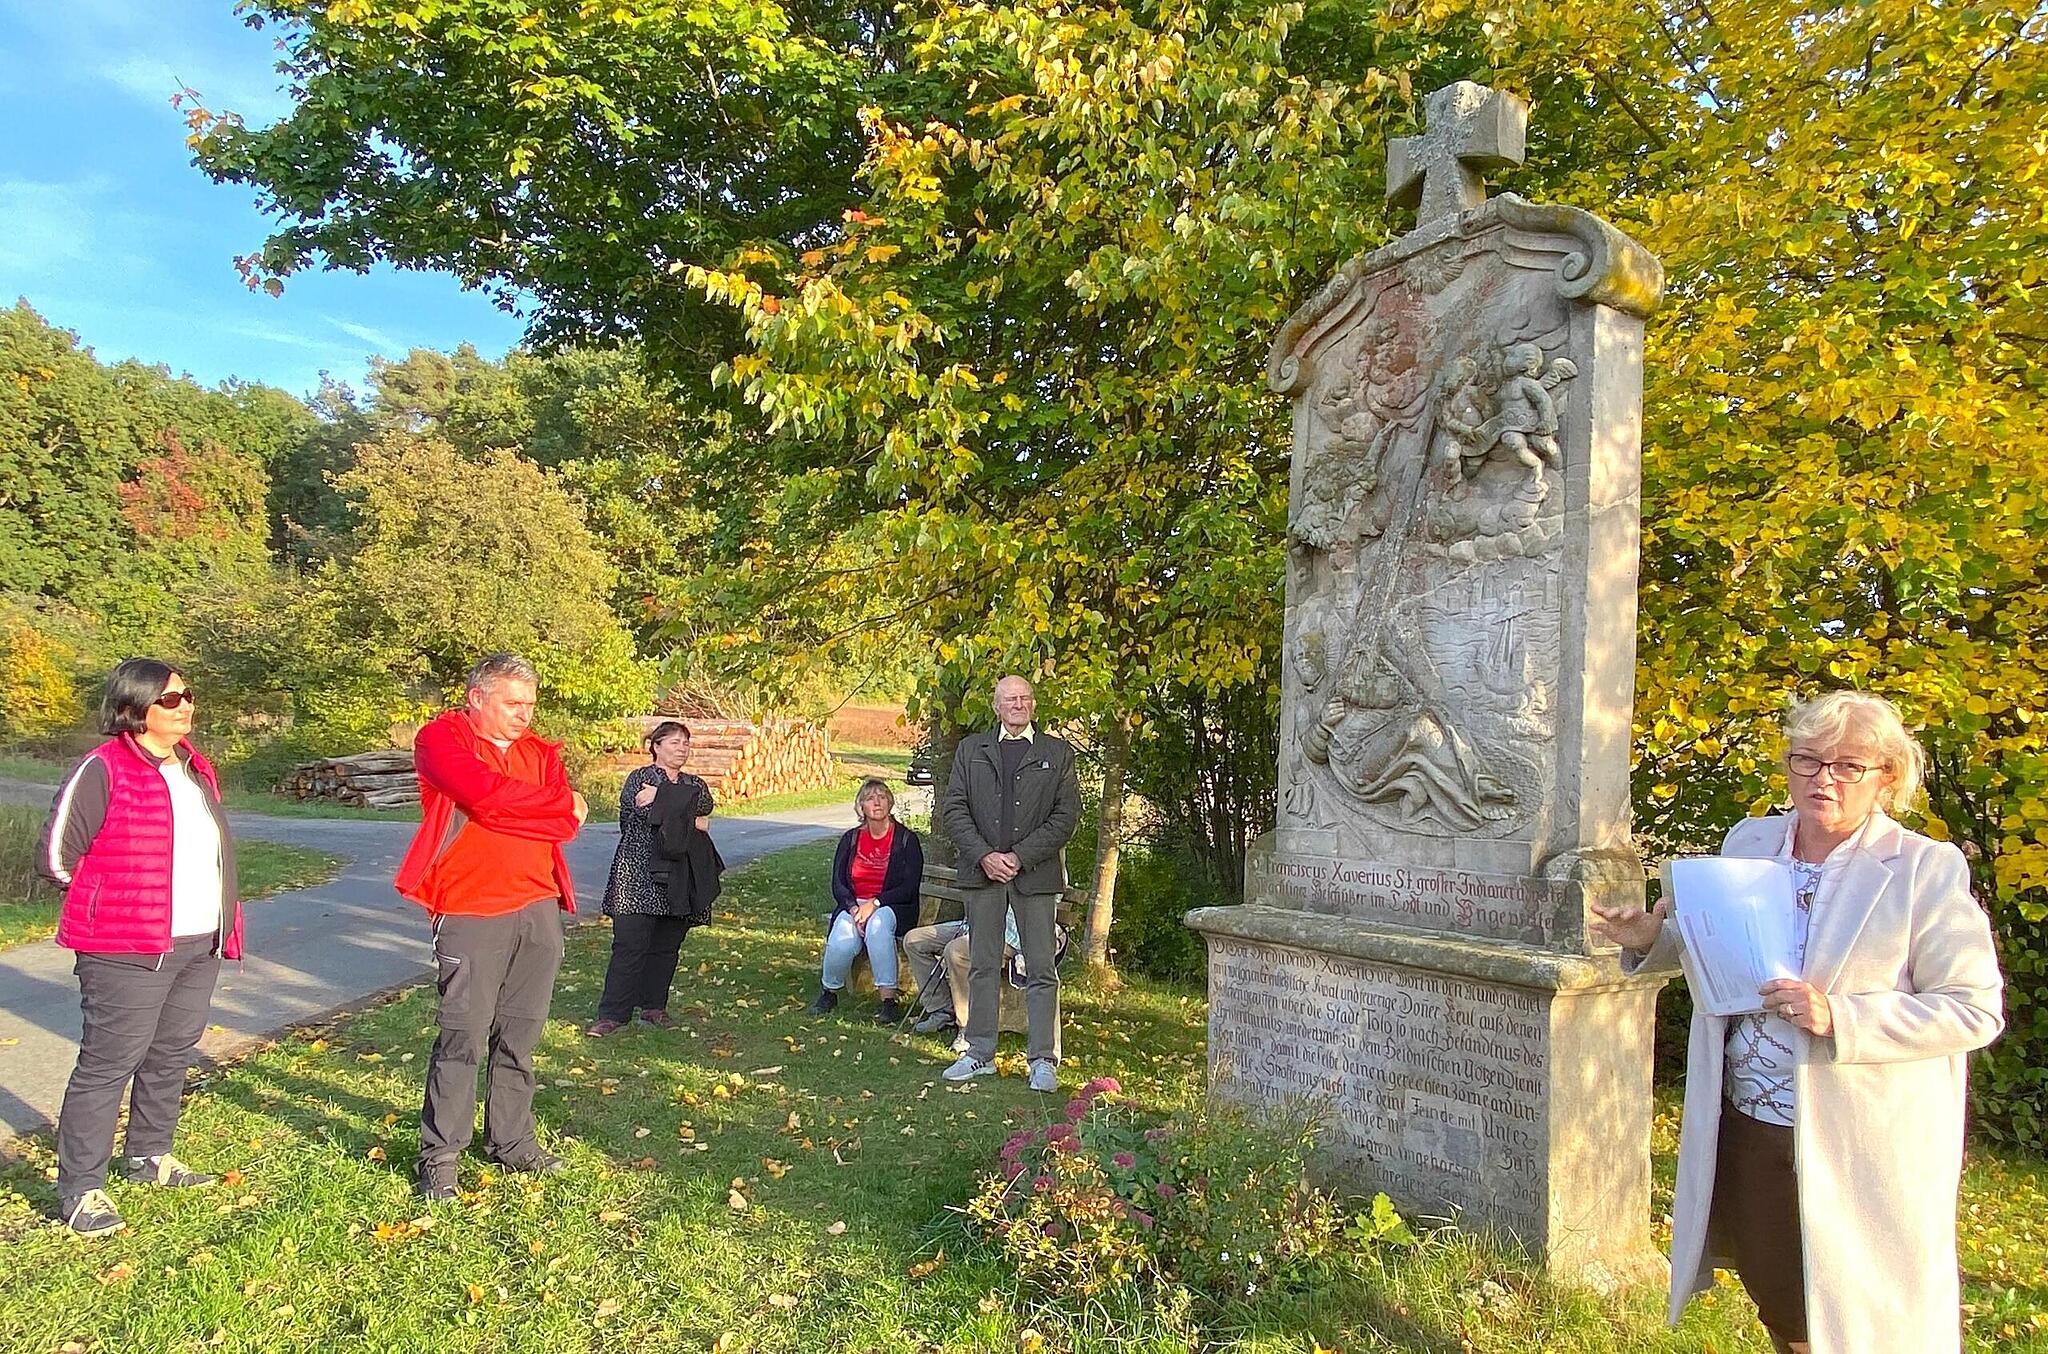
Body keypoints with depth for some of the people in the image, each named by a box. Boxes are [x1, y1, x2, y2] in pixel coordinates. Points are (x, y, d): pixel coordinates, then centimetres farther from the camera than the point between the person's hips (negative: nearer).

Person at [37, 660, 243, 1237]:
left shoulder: (193, 767, 12)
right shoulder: (102, 771, -13)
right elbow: (56, 855, -8)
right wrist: (117, 899, 4)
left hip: (198, 945, 8)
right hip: (127, 951, -7)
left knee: (172, 1054, 17)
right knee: (108, 1063, -2)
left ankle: (149, 1155, 34)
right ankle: (79, 1189, 10)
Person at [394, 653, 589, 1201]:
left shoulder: (540, 751, 13)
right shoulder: (441, 739, -2)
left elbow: (567, 824, 1)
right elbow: (485, 791, -20)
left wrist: (508, 808, -14)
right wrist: (561, 801, -8)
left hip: (538, 909, 5)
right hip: (471, 913, -5)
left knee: (520, 1036, 13)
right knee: (463, 1037, -2)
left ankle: (511, 1141, 26)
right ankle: (439, 1156, 12)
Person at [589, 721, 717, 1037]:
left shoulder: (695, 785, 17)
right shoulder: (640, 778, 3)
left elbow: (705, 808, -4)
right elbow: (649, 818, -13)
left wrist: (658, 798, -12)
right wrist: (690, 823, -7)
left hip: (678, 878, 5)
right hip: (639, 875, -4)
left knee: (667, 946, 8)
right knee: (630, 945, -7)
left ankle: (654, 1006, 19)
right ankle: (612, 1014, -2)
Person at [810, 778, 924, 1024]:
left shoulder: (907, 840, 0)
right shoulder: (851, 839, 10)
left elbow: (909, 888, -6)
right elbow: (837, 884, 5)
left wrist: (874, 903, -18)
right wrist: (854, 908, -14)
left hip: (891, 908, -2)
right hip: (853, 905, 2)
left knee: (878, 924, -37)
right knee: (843, 941, -30)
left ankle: (888, 999, -32)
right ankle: (828, 992, -3)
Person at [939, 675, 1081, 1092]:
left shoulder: (1057, 754, 5)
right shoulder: (970, 749, 10)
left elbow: (1066, 815, -2)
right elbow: (953, 808, 4)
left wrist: (1019, 857, -10)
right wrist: (984, 856, -9)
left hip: (1035, 873, -2)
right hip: (982, 869, 2)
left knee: (1041, 969, 1)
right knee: (982, 966, 9)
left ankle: (1044, 1060, 9)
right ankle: (980, 1053, 19)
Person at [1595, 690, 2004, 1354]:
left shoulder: (1927, 869, -12)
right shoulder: (1747, 841, 3)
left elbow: (1975, 1010, -13)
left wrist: (1840, 1018, -25)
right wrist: (1654, 940, -4)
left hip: (1859, 1150, -5)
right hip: (1742, 1131, 5)